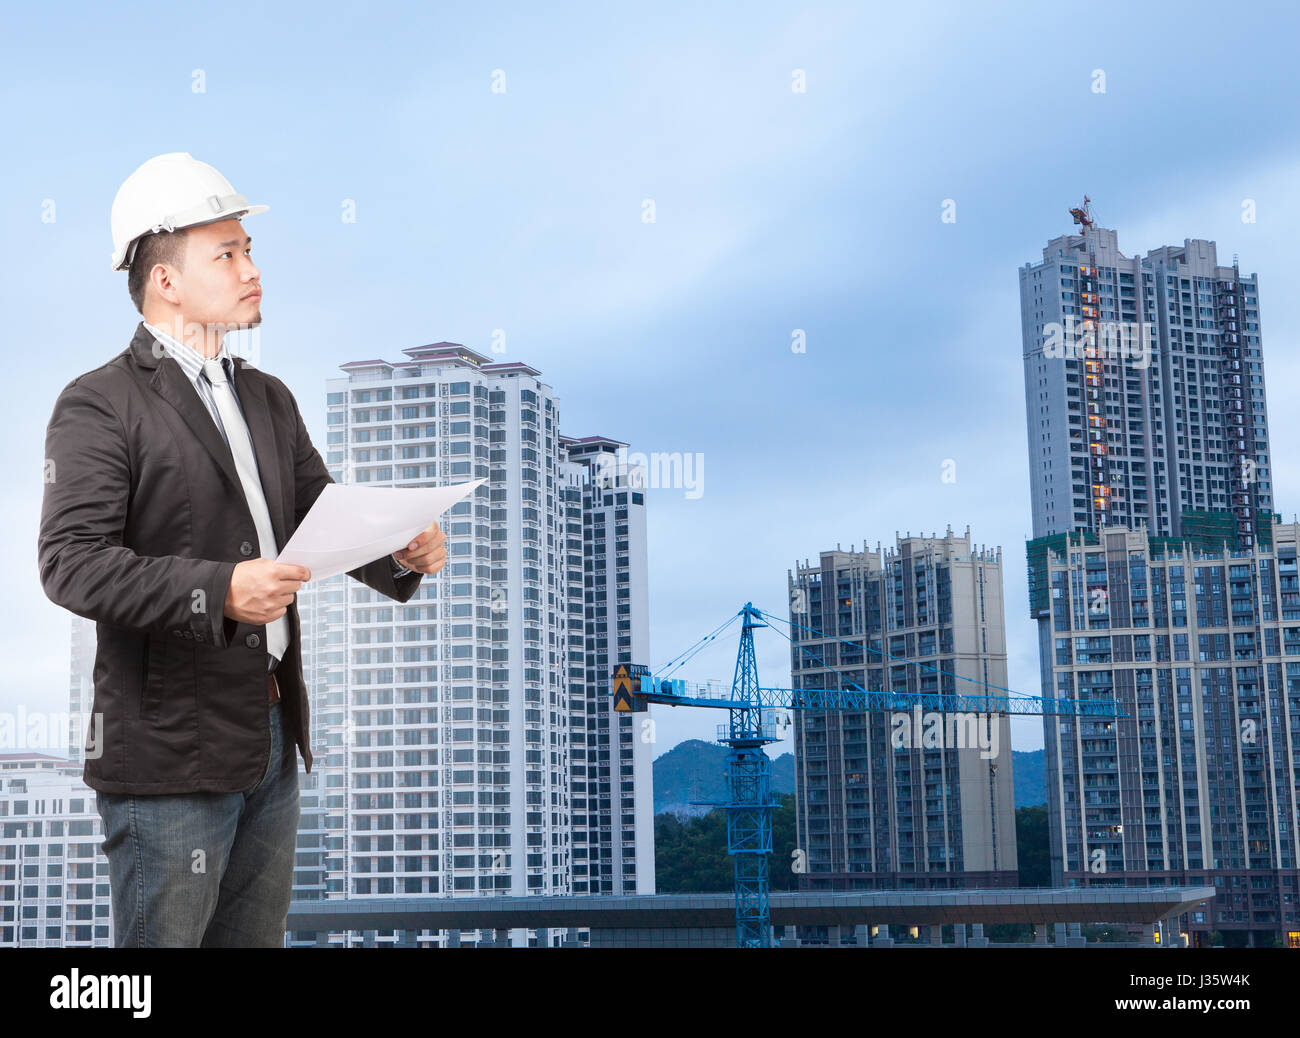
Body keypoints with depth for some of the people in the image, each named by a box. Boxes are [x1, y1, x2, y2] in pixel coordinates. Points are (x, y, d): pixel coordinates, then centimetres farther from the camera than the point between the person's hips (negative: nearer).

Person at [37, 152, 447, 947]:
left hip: (272, 745, 7)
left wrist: (400, 553, -7)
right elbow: (71, 563, -19)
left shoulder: (269, 400, 16)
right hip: (169, 756, -7)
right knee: (164, 938, 0)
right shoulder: (100, 405, -8)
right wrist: (216, 591, -29)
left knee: (257, 936, 15)